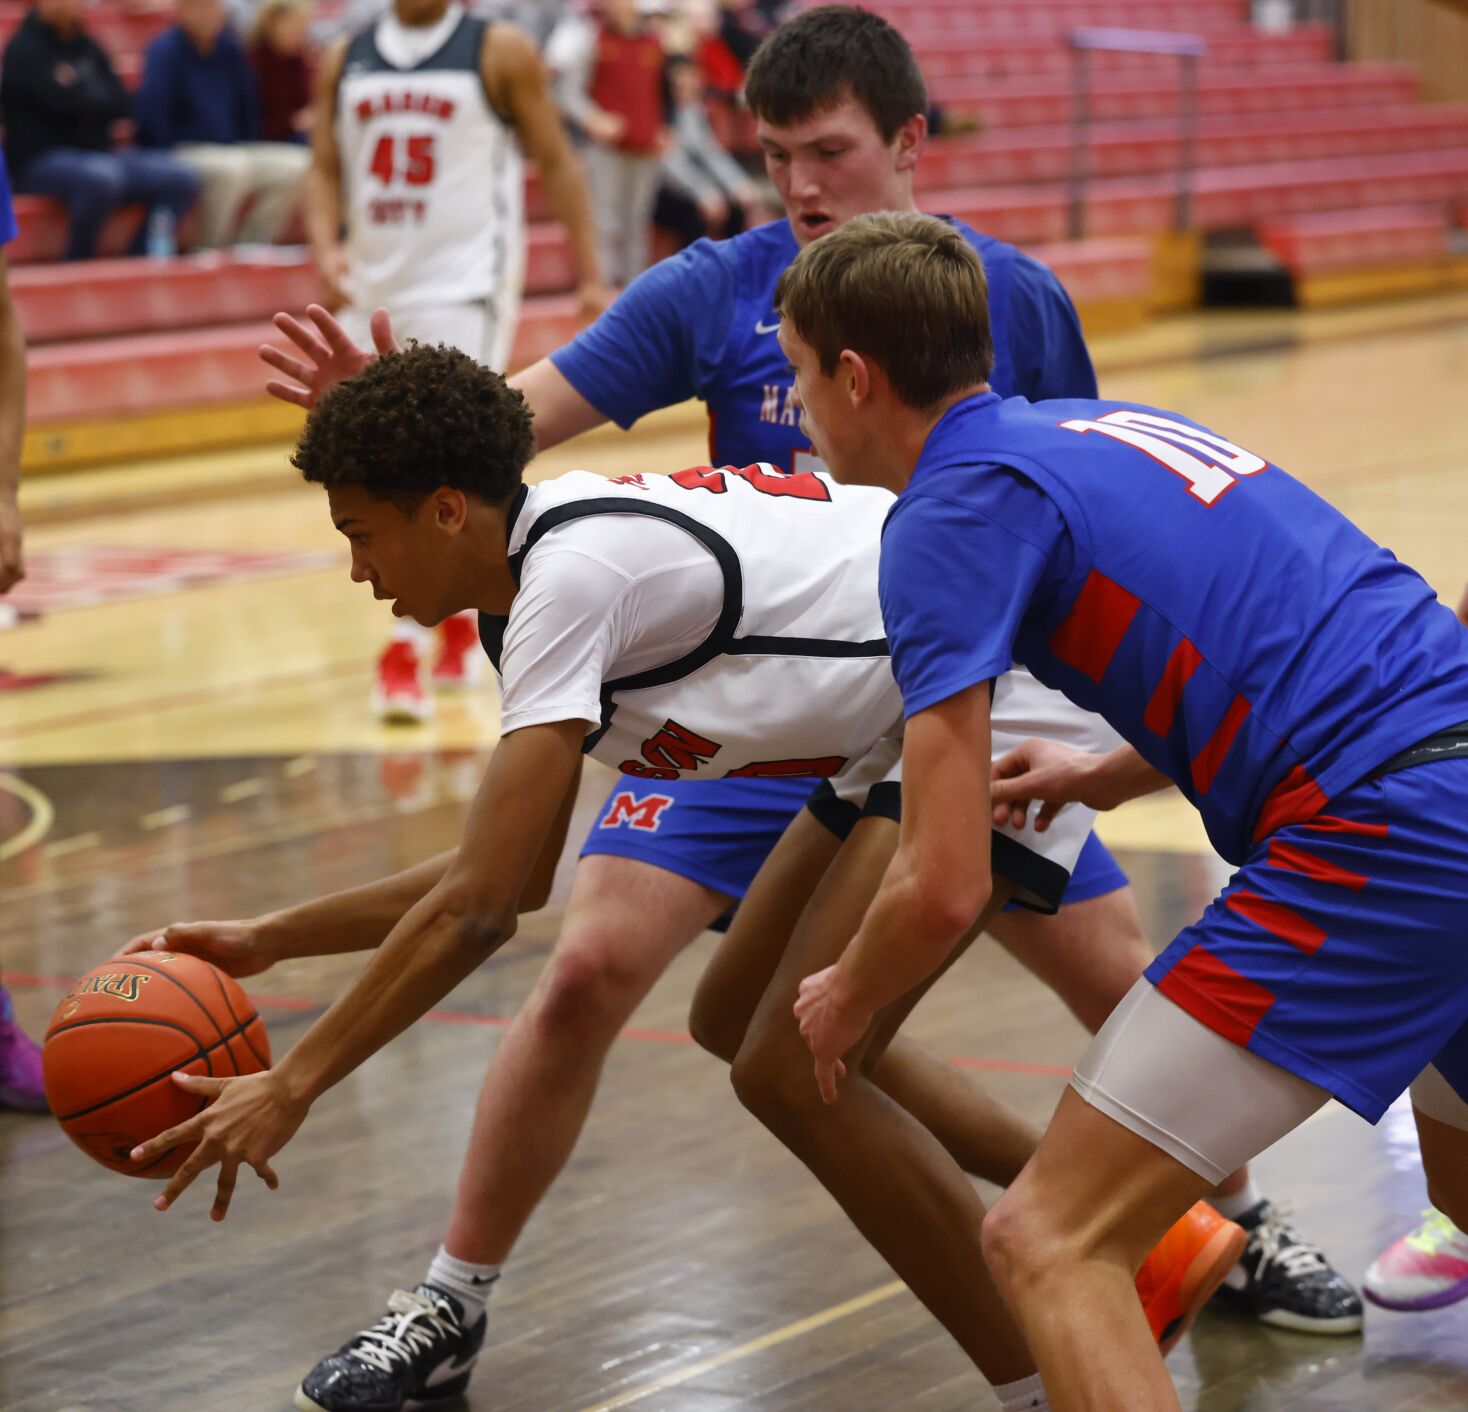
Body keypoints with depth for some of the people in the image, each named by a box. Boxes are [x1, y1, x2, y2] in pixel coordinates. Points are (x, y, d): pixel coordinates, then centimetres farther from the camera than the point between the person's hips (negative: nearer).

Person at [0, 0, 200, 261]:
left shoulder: (88, 48, 17)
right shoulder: (24, 50, -5)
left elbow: (123, 106, 6)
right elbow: (67, 103, -16)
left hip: (101, 152, 7)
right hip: (42, 159, -7)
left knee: (181, 180, -11)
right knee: (100, 177, -40)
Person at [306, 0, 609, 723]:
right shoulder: (345, 61, 9)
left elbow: (555, 160, 1)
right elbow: (324, 169, 11)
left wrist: (589, 275, -3)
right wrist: (325, 245, -8)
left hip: (465, 286, -5)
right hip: (374, 287, 5)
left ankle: (405, 649, -14)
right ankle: (458, 621, 31)